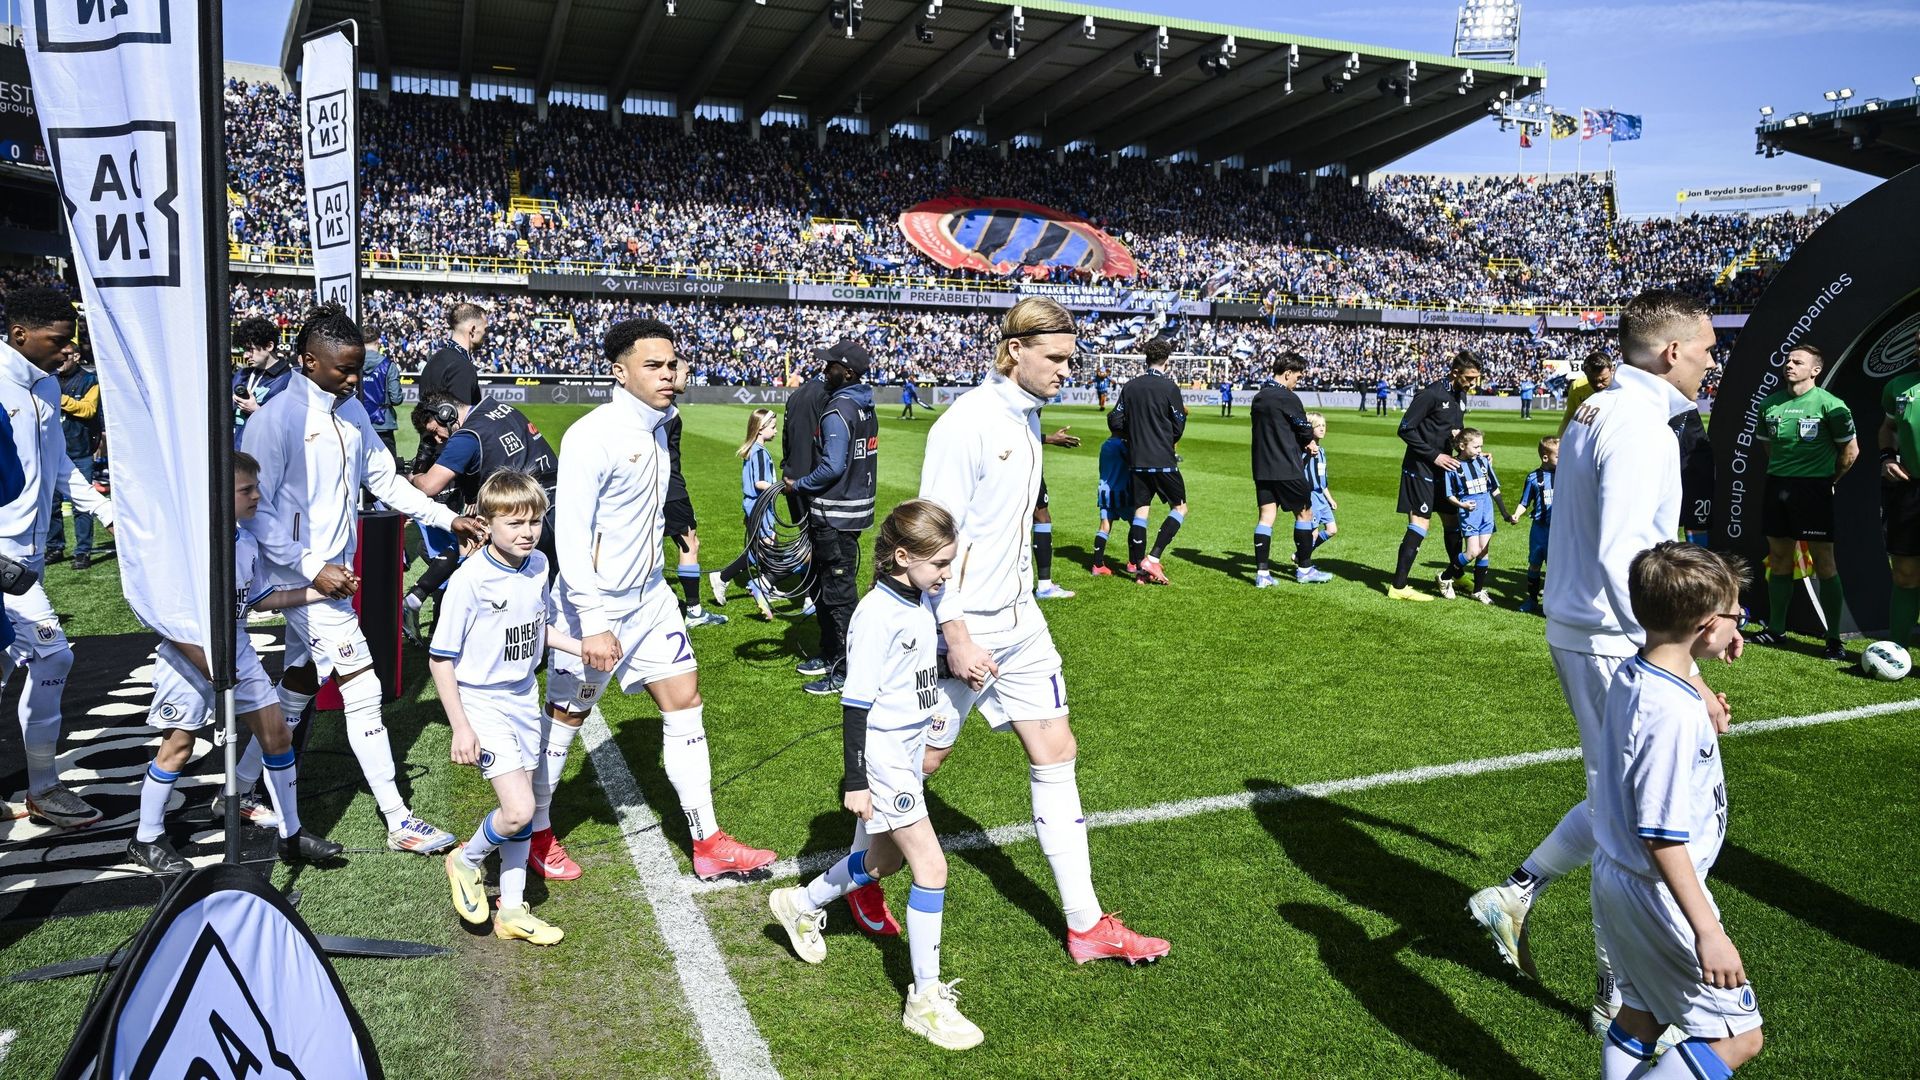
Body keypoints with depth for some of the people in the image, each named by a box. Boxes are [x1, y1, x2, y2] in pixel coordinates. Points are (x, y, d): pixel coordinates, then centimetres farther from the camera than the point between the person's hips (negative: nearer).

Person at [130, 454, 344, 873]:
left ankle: (291, 834, 16)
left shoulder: (247, 542, 3)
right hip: (189, 657, -7)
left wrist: (322, 592, 7)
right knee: (177, 747, 4)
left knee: (278, 733, 5)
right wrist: (208, 666, -21)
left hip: (237, 653, 7)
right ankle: (146, 841, 25)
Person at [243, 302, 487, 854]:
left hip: (333, 571, 8)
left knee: (298, 687, 17)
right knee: (363, 688, -7)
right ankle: (399, 822, 0)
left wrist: (449, 518, 3)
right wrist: (312, 568, -19)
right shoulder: (276, 419, -16)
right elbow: (256, 510, -15)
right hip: (304, 575, -8)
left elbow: (385, 480, 12)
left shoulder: (351, 409, 8)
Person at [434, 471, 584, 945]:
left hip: (524, 699, 7)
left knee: (529, 805, 13)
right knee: (519, 809, -15)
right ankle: (465, 860, 17)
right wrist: (460, 727, -16)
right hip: (482, 703, -7)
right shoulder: (470, 580, -21)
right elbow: (440, 659, -15)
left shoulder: (538, 565, -2)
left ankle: (511, 910, 28)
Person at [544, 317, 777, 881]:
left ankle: (708, 844, 14)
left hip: (650, 597, 8)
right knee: (564, 718, 8)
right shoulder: (591, 436, -19)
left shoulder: (657, 429, 6)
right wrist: (593, 622, -26)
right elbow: (570, 534, -23)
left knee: (685, 704, 6)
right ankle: (533, 831, 31)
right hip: (593, 606, -8)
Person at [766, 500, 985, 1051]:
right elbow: (856, 701, -20)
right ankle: (926, 1000, 3)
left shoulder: (922, 601, 3)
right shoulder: (877, 614, -22)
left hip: (907, 751, 9)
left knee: (885, 860, 21)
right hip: (880, 758, -9)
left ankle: (801, 905, 45)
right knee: (931, 866, -8)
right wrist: (855, 780, -19)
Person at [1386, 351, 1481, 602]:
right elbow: (1405, 429, -18)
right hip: (1421, 468, -8)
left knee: (1452, 520, 13)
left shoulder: (1461, 396, 10)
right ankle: (1398, 587, -6)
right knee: (1419, 524, -10)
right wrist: (1434, 455, -19)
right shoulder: (1431, 395, -16)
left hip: (1443, 468, 9)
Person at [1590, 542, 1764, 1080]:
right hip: (1659, 894, -9)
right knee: (1738, 1034, 6)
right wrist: (1707, 932, -23)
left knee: (1639, 1015, 21)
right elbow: (1661, 837, -27)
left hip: (1614, 876, 9)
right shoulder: (1675, 712, -28)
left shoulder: (1629, 675, -1)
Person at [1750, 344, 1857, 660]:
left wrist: (1829, 480, 2)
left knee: (1824, 563, -2)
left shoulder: (1829, 405, -8)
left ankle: (1834, 639, 4)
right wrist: (1781, 470, 14)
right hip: (1777, 486, 5)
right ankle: (1775, 630, 21)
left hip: (1813, 488, -5)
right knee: (1779, 560, 12)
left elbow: (1850, 449, -1)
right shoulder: (1770, 403, 7)